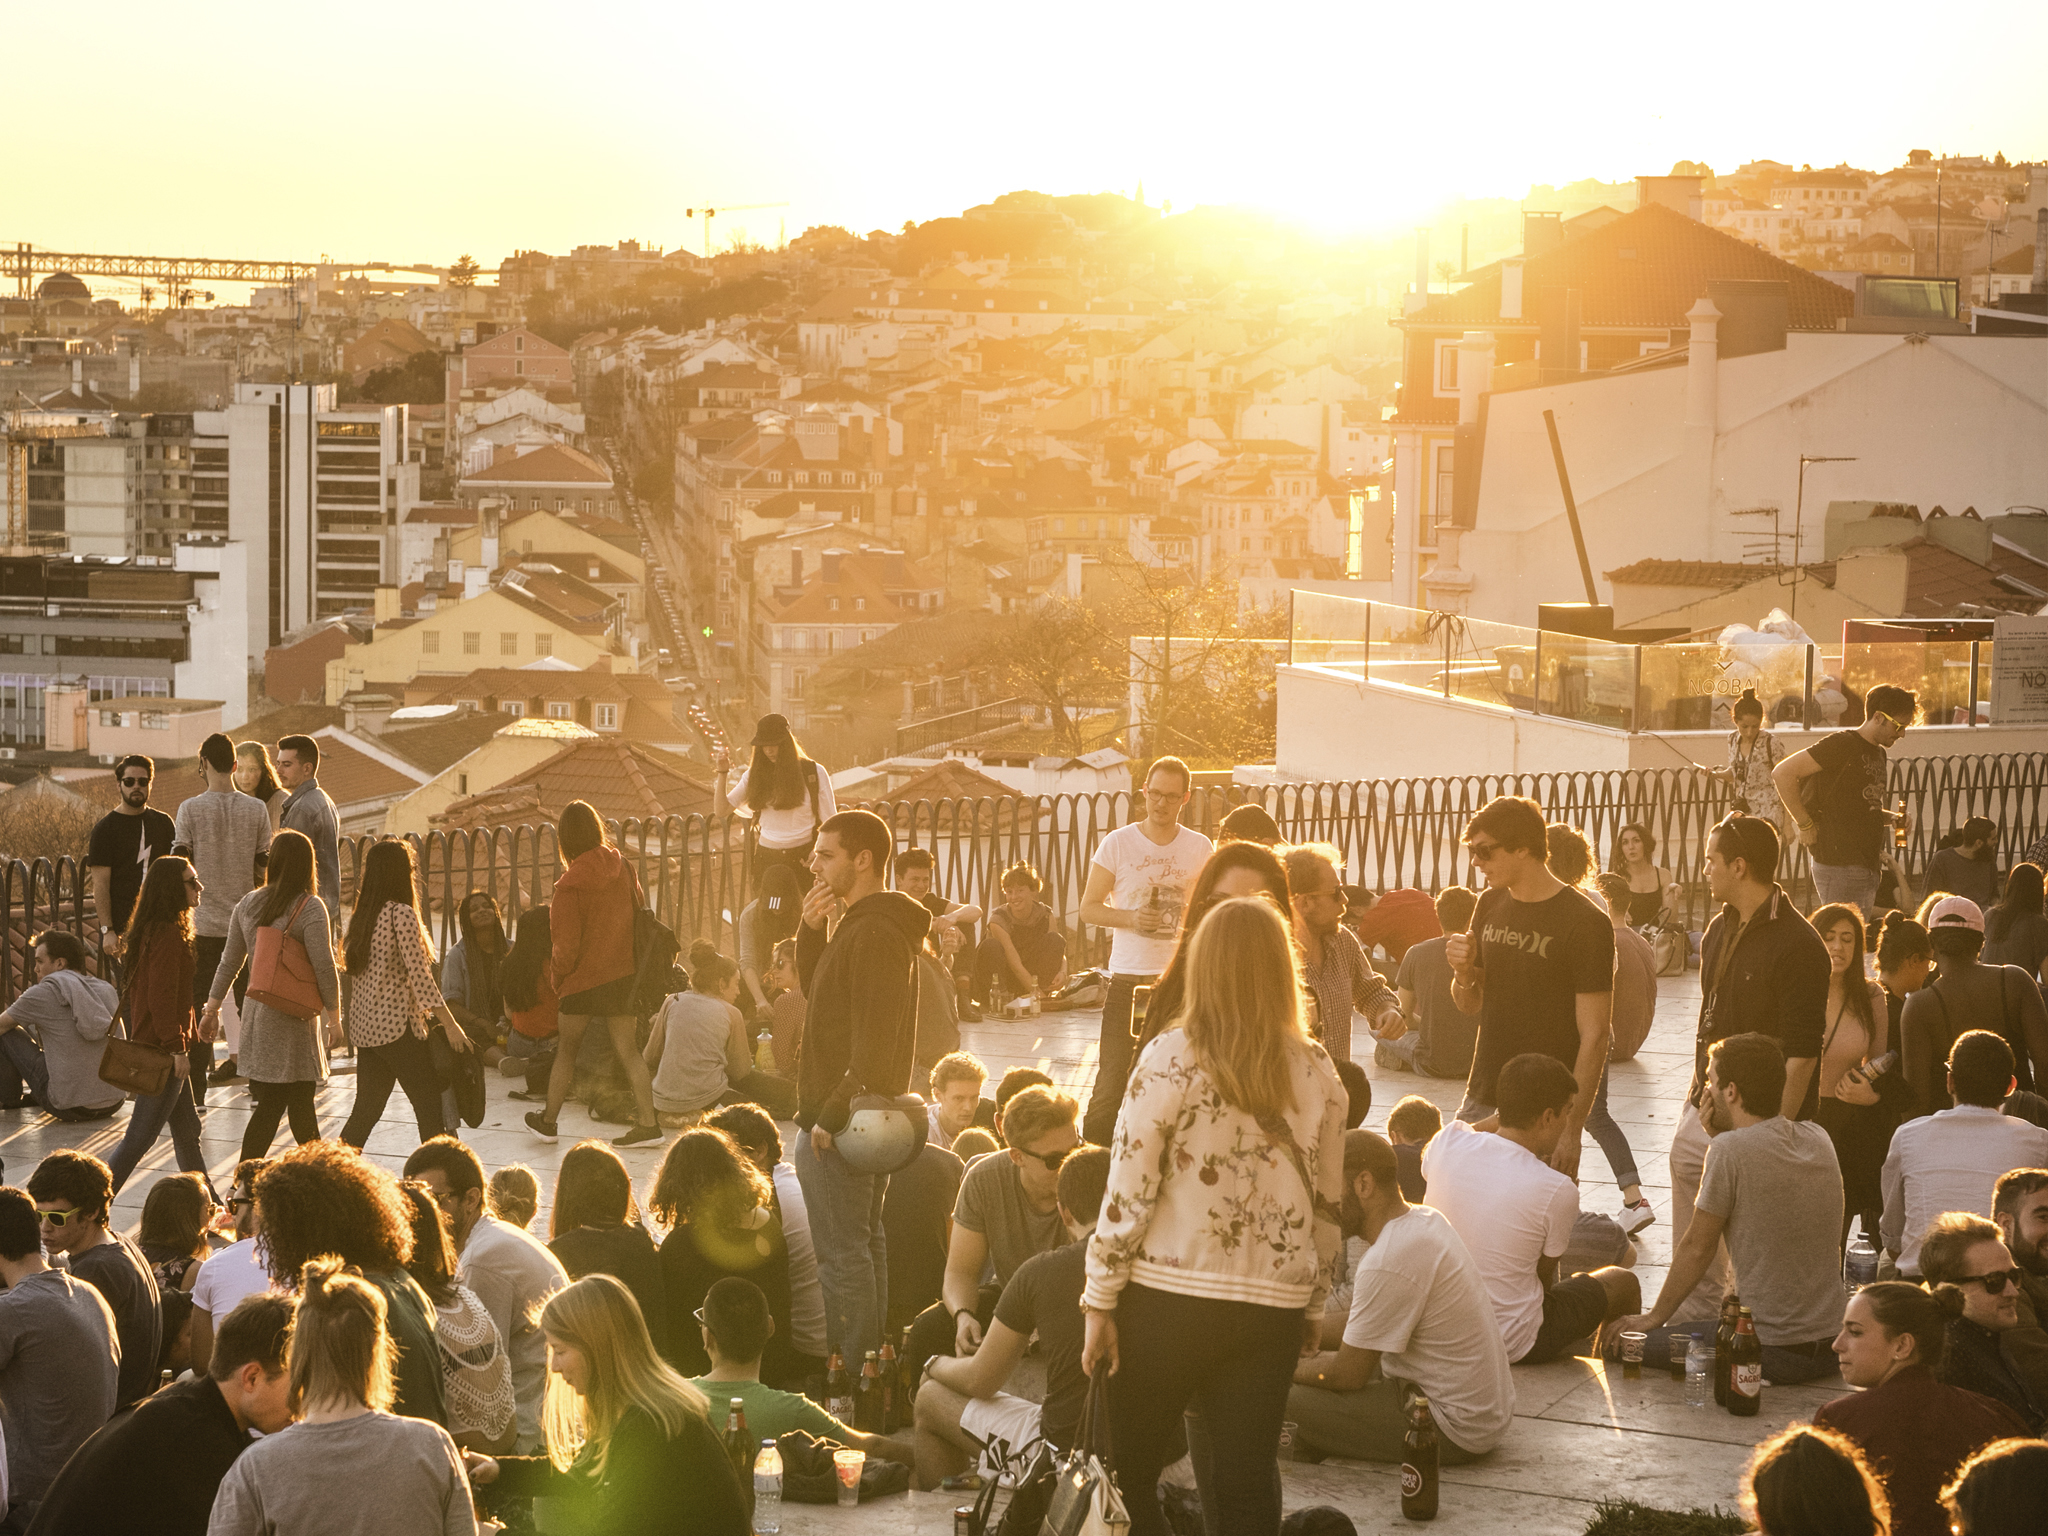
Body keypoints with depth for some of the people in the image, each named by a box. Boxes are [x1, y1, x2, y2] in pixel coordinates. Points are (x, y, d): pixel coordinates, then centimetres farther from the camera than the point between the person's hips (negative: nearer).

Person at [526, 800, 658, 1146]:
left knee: (567, 1049, 11)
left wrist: (558, 979, 3)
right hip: (623, 972, 4)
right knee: (628, 1050, 8)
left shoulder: (570, 884, -17)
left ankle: (548, 1120, 23)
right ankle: (648, 1122, 2)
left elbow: (567, 945, -14)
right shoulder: (623, 869, -1)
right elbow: (639, 918, 9)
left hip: (585, 979, -4)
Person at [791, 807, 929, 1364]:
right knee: (864, 1243, 18)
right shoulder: (864, 925, 14)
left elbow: (873, 1040, -25)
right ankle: (871, 1355, 26)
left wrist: (831, 1117, -23)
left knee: (842, 1255, -6)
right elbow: (817, 989, 24)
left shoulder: (874, 934, -20)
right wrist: (812, 929, 7)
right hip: (871, 1118, 11)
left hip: (839, 1126, -11)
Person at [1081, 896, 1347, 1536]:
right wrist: (1315, 1301, 21)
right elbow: (1328, 1202, 8)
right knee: (1245, 1483, 8)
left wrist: (1100, 1302, 0)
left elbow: (1128, 1193, -8)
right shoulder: (1317, 1073, 1)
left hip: (1169, 1295, -3)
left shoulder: (1170, 1061, -8)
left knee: (1128, 1474, 10)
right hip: (1274, 1302, 3)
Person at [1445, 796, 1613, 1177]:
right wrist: (1463, 973, -4)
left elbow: (1594, 1035, -12)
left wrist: (1572, 1128, -16)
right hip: (1483, 1102, 6)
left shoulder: (1585, 923, -11)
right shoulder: (1491, 905, 9)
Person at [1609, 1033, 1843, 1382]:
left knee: (1621, 1342, 2)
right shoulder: (1817, 1139, 5)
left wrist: (1654, 1318, 6)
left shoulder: (1729, 1150, -16)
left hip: (1776, 1350, -8)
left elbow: (1697, 1248, -7)